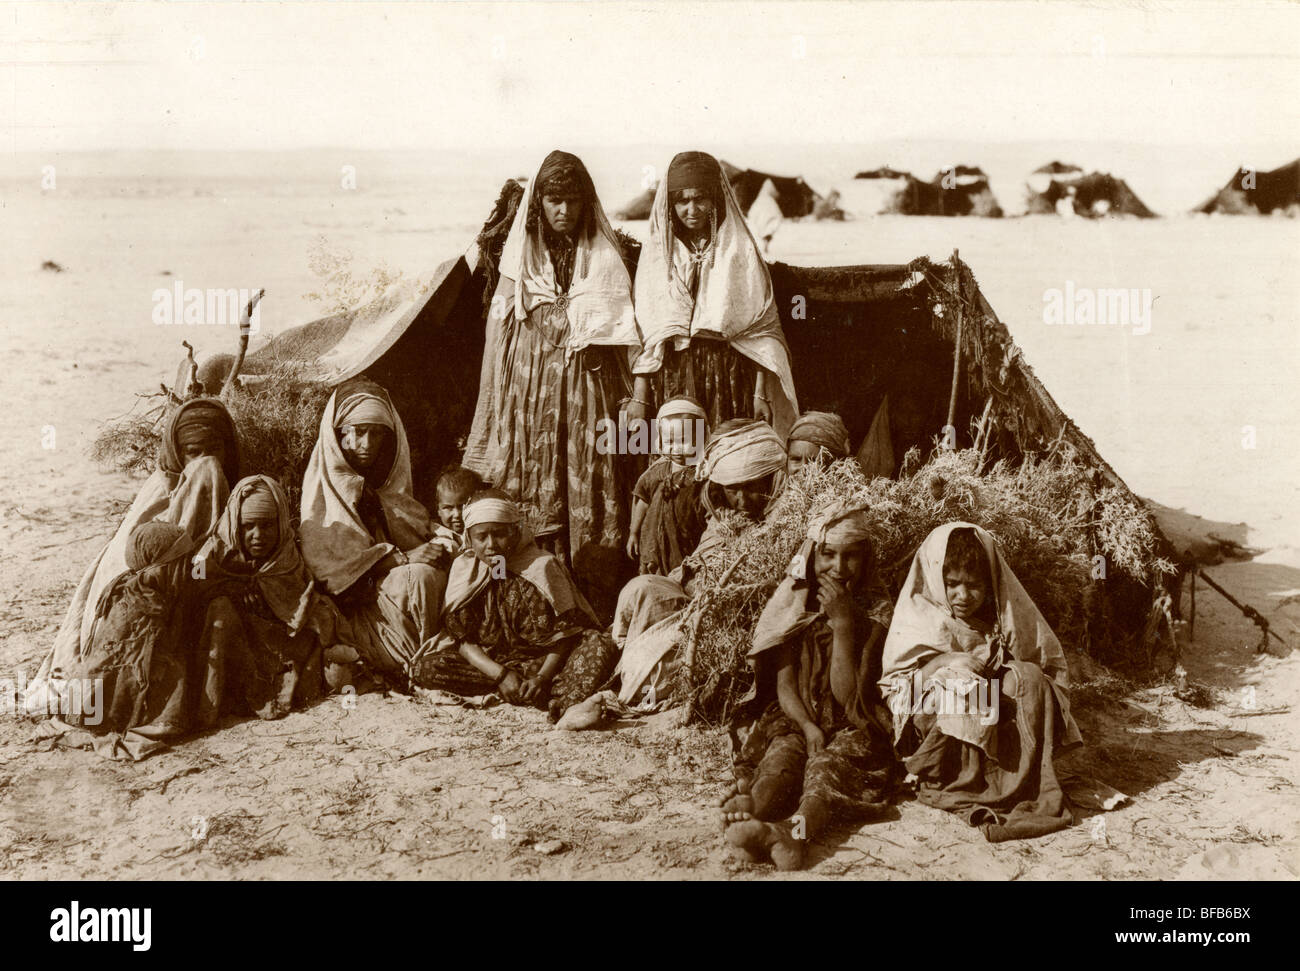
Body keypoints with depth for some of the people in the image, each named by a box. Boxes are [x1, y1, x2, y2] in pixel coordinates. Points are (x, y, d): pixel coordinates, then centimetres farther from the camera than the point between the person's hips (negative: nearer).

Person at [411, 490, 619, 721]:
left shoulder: (543, 566, -7)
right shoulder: (464, 570, 0)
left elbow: (564, 634, -9)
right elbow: (462, 640, -5)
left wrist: (543, 677, -26)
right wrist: (501, 675, -21)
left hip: (541, 661, -2)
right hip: (488, 665, 2)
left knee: (602, 647, -24)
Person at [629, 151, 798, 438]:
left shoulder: (741, 250, 3)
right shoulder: (657, 252, 8)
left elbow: (762, 328, 1)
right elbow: (645, 331, 5)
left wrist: (761, 392, -6)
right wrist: (640, 394, -2)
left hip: (731, 375, -1)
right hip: (675, 376, 1)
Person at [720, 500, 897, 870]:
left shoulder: (876, 614, 1)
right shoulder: (794, 606, 8)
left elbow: (847, 694, -9)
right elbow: (784, 680, 1)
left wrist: (843, 622, -14)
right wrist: (808, 727, -18)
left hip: (851, 728, -2)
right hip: (794, 720, 2)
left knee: (829, 763, -36)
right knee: (782, 754, -33)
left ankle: (796, 831, -68)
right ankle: (752, 809, -67)